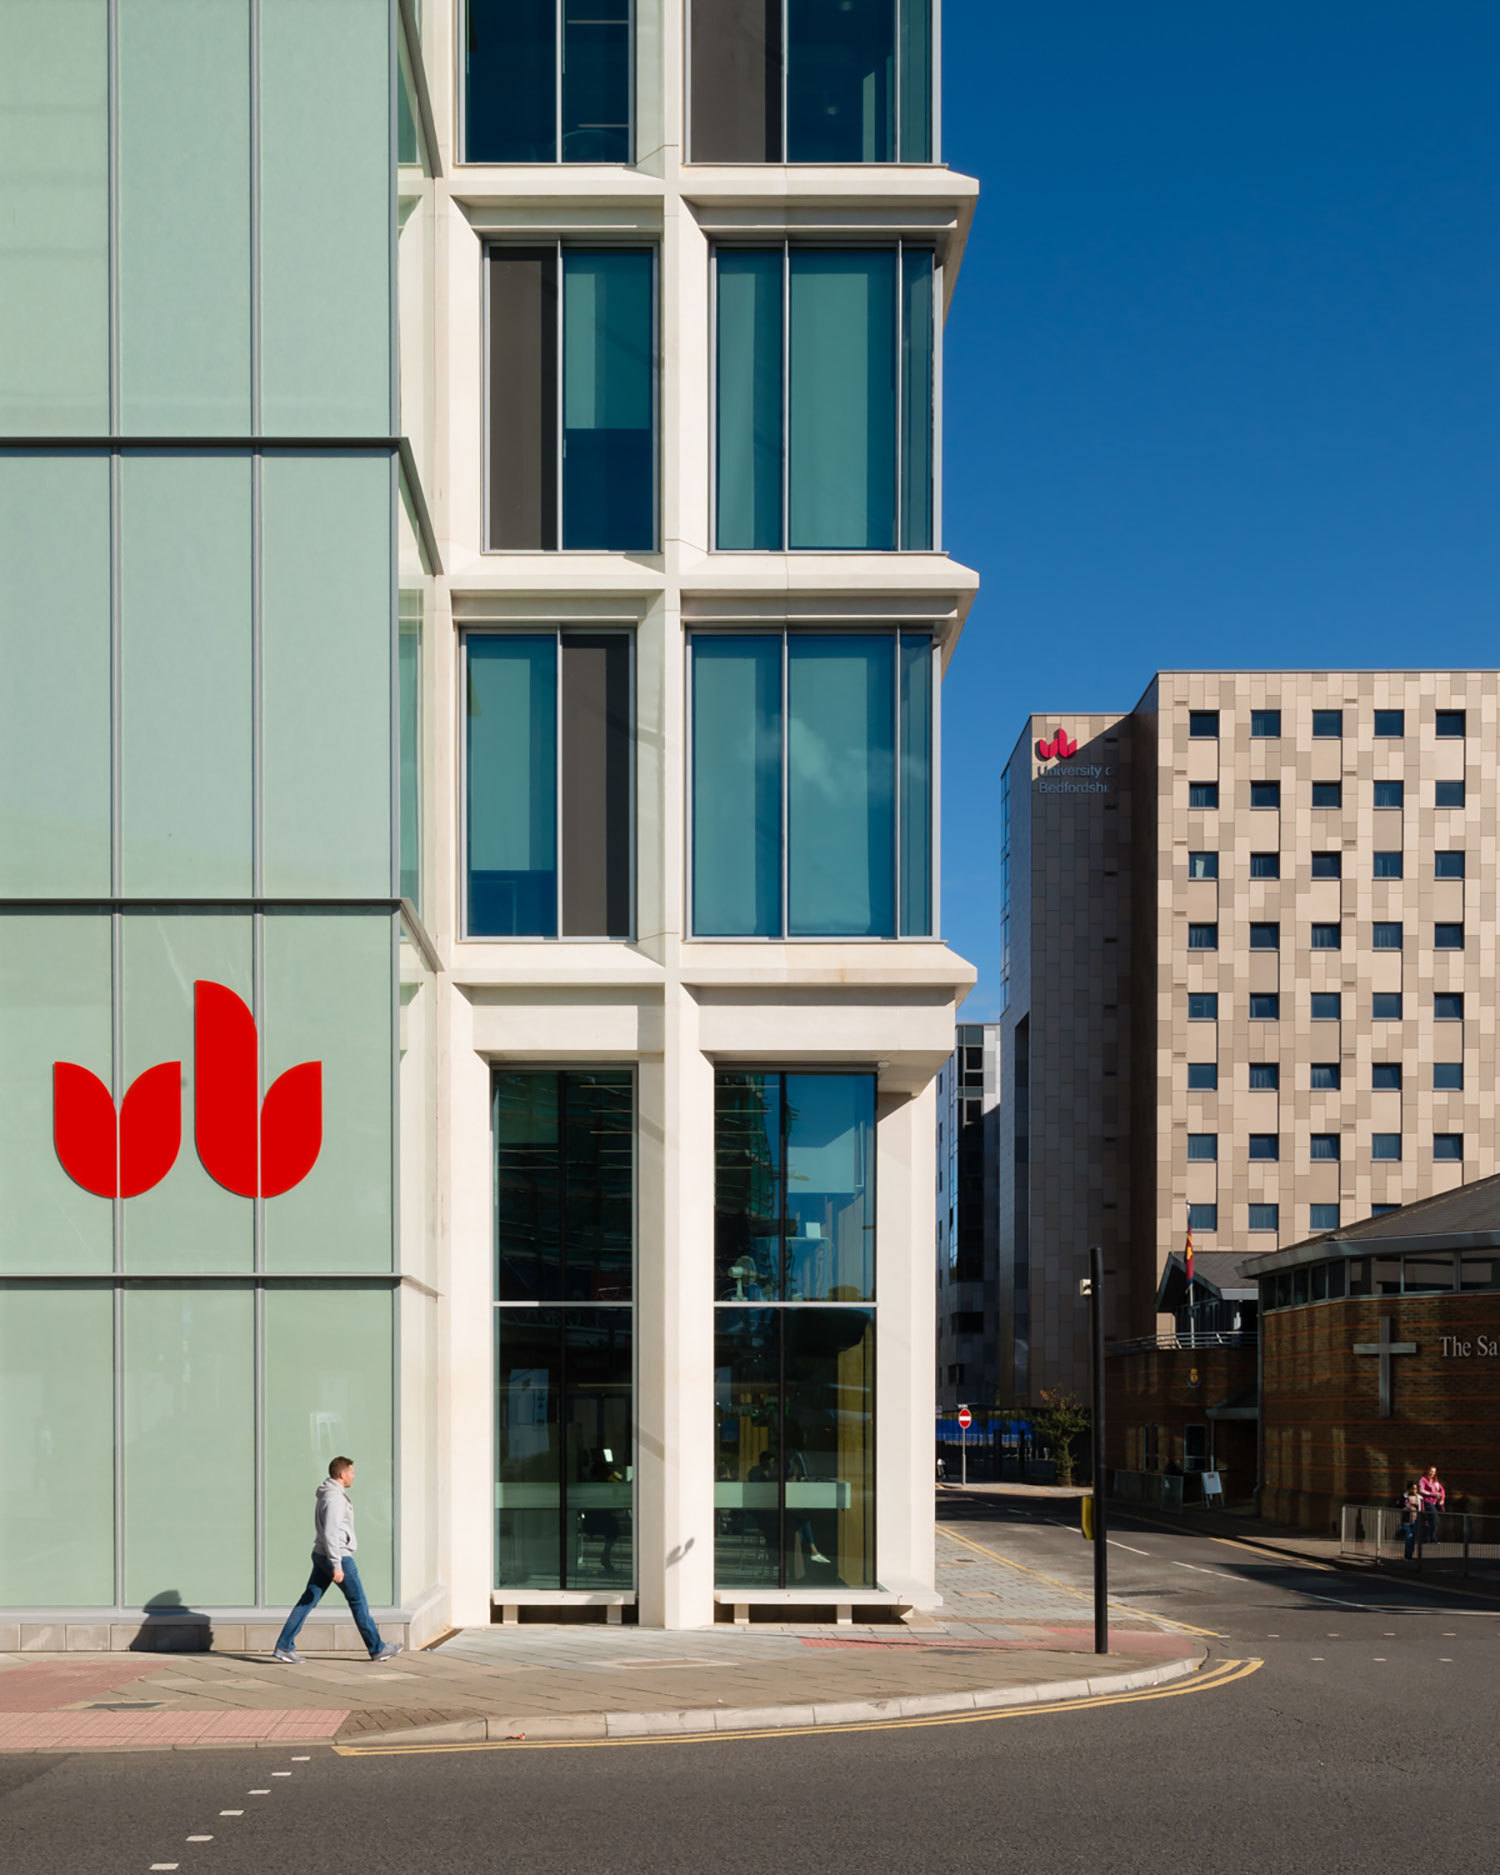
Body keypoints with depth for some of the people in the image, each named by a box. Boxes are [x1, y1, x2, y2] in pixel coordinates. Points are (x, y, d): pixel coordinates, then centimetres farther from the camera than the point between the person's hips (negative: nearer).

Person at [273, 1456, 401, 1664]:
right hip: (338, 1556, -9)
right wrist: (337, 1566, -26)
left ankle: (284, 1646, 0)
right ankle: (377, 1648, 11)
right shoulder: (335, 1498, -18)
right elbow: (330, 1533, -25)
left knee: (308, 1601, 5)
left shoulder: (326, 1495, 14)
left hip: (320, 1556, 9)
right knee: (358, 1602, 2)